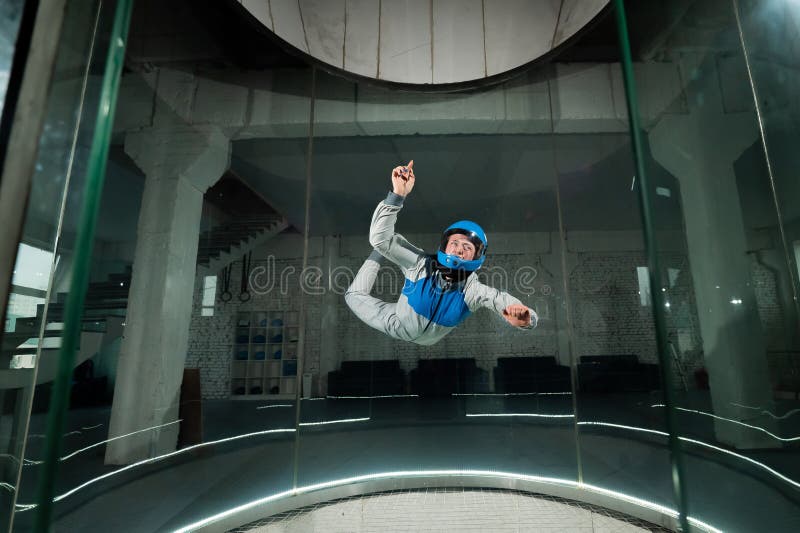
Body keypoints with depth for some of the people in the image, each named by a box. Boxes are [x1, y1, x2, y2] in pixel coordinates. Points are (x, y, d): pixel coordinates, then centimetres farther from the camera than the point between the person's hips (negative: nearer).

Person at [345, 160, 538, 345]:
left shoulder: (474, 290, -34)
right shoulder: (422, 264, -34)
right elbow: (379, 238, -42)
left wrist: (524, 320, -73)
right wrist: (398, 194, -53)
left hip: (426, 342, 1)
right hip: (395, 324, 0)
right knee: (354, 294, 11)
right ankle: (381, 255, 29)